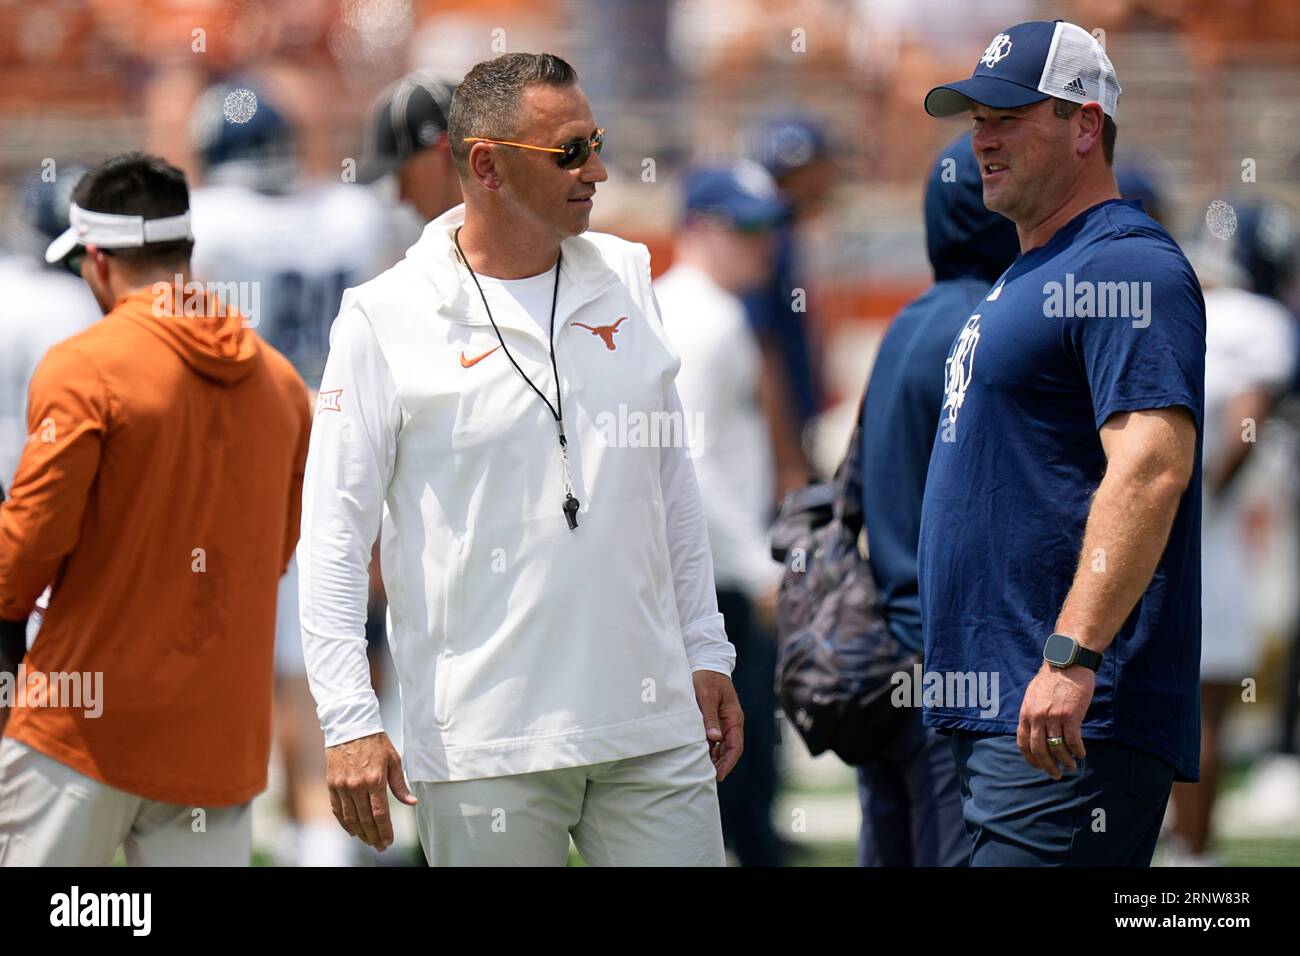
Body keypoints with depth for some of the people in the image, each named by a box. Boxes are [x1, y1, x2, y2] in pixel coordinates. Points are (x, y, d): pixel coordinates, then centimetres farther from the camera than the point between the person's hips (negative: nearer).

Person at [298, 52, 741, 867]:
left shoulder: (626, 278, 10)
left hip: (655, 726, 4)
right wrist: (350, 723, -11)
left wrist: (707, 652, 16)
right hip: (484, 747, -4)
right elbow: (333, 533, -4)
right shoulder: (385, 320, -4)